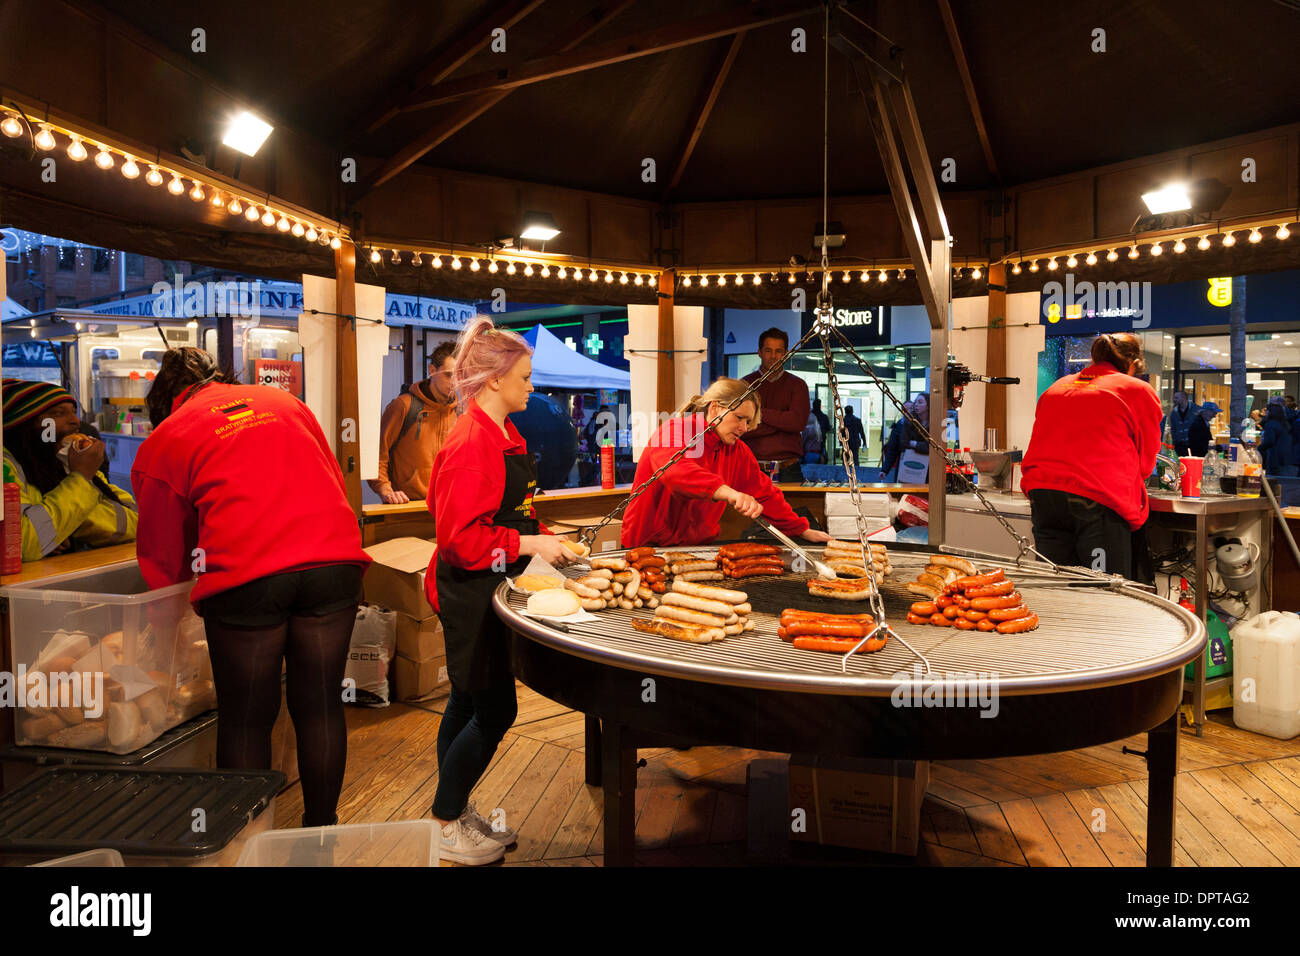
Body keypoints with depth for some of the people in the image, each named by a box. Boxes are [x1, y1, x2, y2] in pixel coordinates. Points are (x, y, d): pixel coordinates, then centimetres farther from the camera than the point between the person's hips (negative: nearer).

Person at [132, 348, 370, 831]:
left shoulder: (163, 439, 17)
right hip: (335, 561, 3)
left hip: (243, 577, -2)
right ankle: (321, 830, 28)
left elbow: (162, 551, 21)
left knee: (245, 719, 13)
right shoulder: (284, 401, 24)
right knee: (320, 705, 15)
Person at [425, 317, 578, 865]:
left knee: (468, 703, 18)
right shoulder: (471, 444, -21)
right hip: (468, 593, -10)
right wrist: (529, 544, -21)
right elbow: (460, 536, -24)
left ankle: (457, 814, 32)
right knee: (494, 711, -1)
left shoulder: (504, 435, 10)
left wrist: (545, 538, 9)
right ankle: (445, 825, 17)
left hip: (486, 591, 10)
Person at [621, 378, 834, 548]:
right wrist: (728, 492, -46)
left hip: (700, 545, 6)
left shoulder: (738, 451, 8)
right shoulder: (675, 431, -12)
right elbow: (673, 468, -34)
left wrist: (803, 531, 14)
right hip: (648, 546, -6)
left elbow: (764, 493, 17)